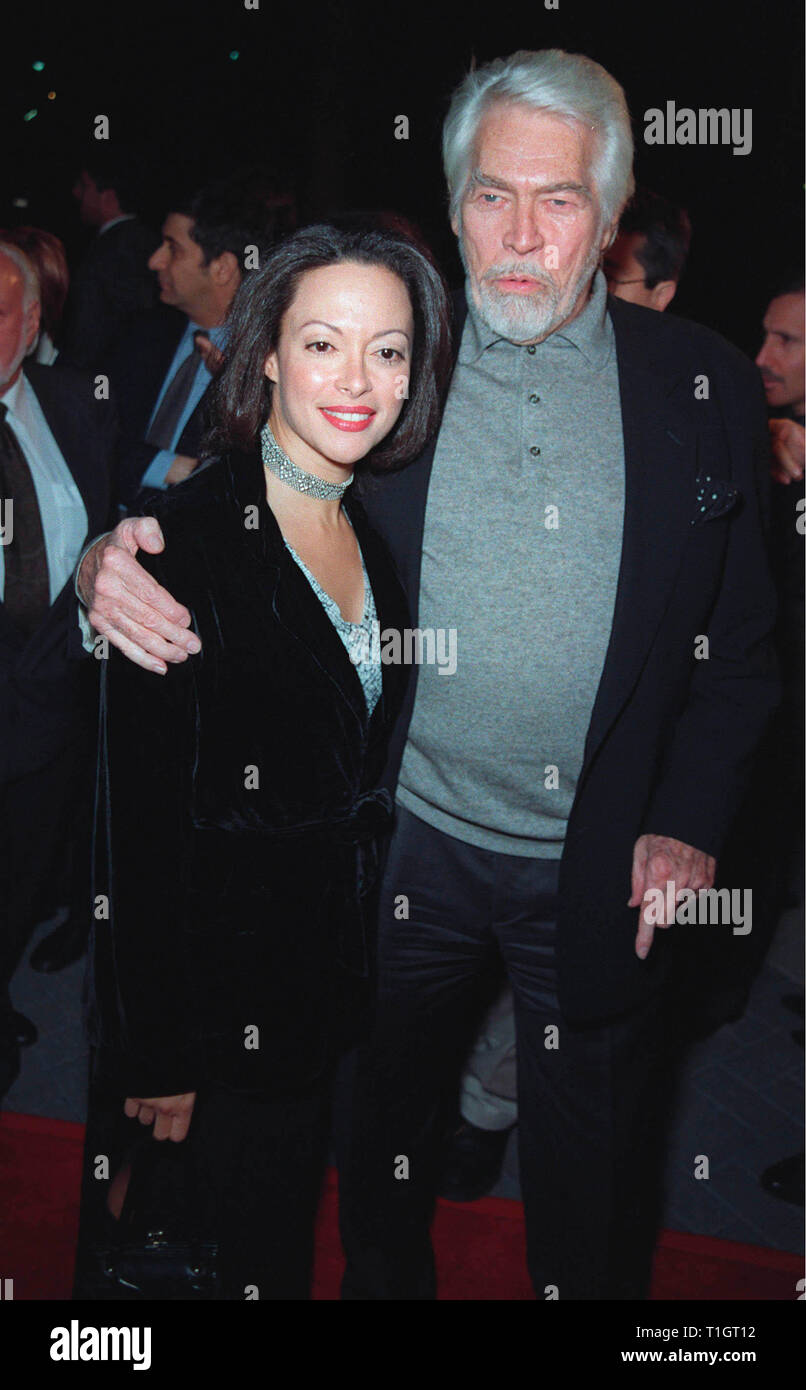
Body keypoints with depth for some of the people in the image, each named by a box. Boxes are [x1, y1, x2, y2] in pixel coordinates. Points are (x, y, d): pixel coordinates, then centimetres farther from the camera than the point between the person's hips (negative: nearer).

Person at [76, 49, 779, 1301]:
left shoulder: (706, 388, -2)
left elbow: (744, 640, 2)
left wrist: (689, 823, -7)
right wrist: (117, 568, -26)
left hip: (607, 872, 0)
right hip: (403, 850, 1)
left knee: (592, 1179, 16)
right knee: (380, 1134, 22)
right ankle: (382, 1283, 48)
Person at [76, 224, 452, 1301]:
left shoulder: (372, 532, 6)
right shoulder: (187, 535, -18)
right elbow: (137, 808, -17)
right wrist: (152, 1048, -15)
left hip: (346, 966, 7)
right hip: (230, 982, -6)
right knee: (263, 1258, 7)